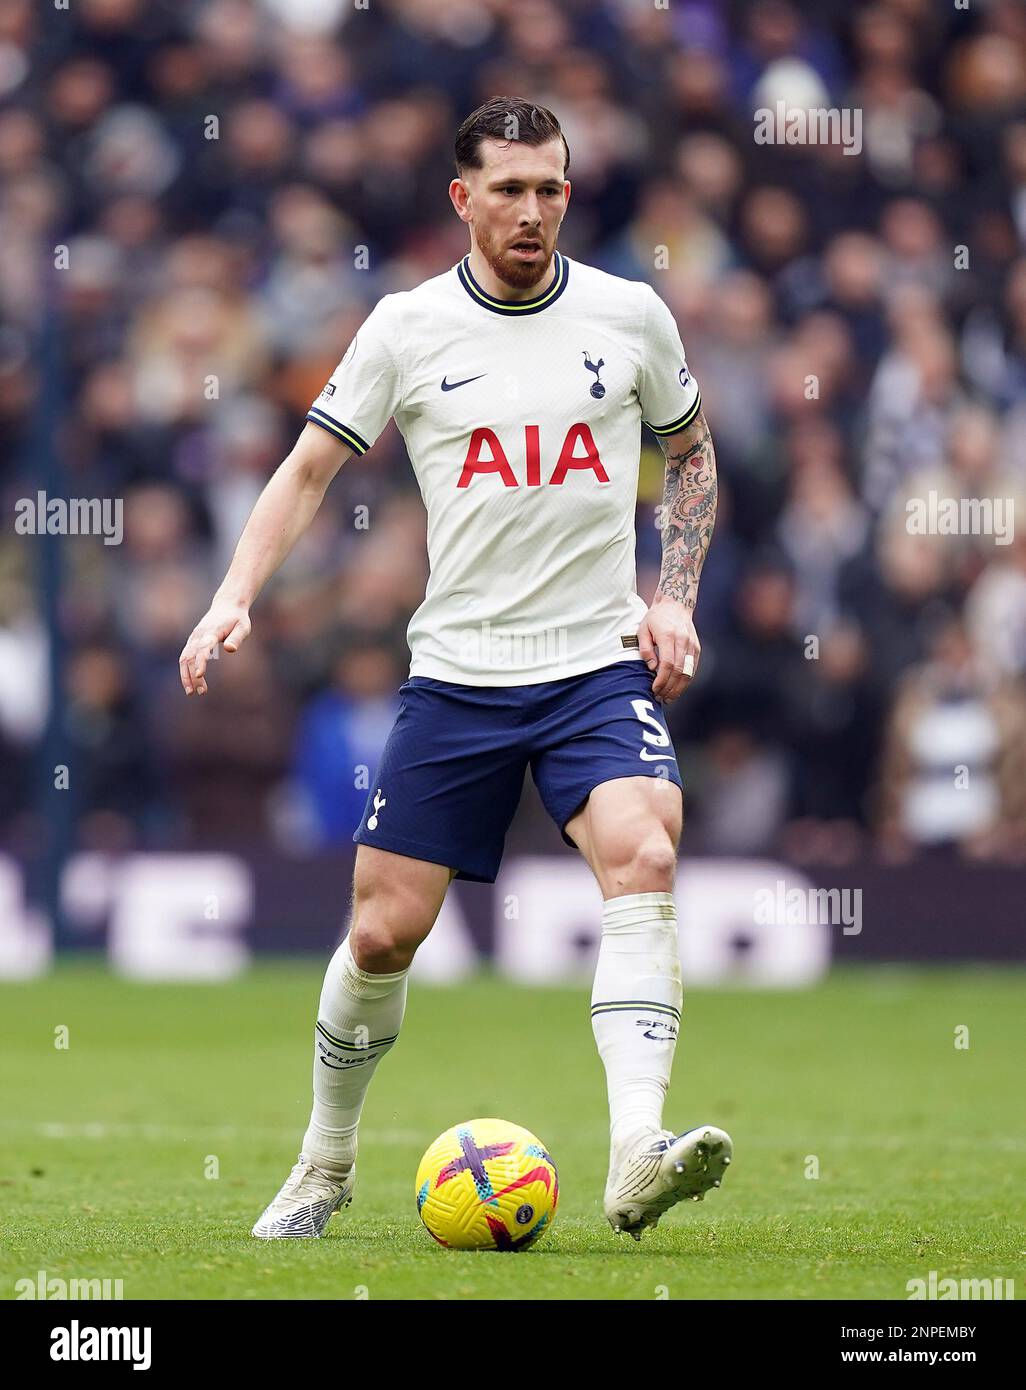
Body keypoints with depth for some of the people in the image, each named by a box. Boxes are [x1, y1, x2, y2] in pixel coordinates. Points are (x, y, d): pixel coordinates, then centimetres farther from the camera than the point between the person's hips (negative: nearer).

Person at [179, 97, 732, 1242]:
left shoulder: (629, 315, 3)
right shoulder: (407, 329, 1)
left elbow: (691, 452, 18)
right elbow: (308, 470, 8)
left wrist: (675, 597, 5)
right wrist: (236, 597, -7)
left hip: (602, 665, 0)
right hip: (455, 670, 0)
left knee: (643, 858, -27)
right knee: (384, 931, 1)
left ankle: (636, 1159, -38)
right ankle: (324, 1165, 25)